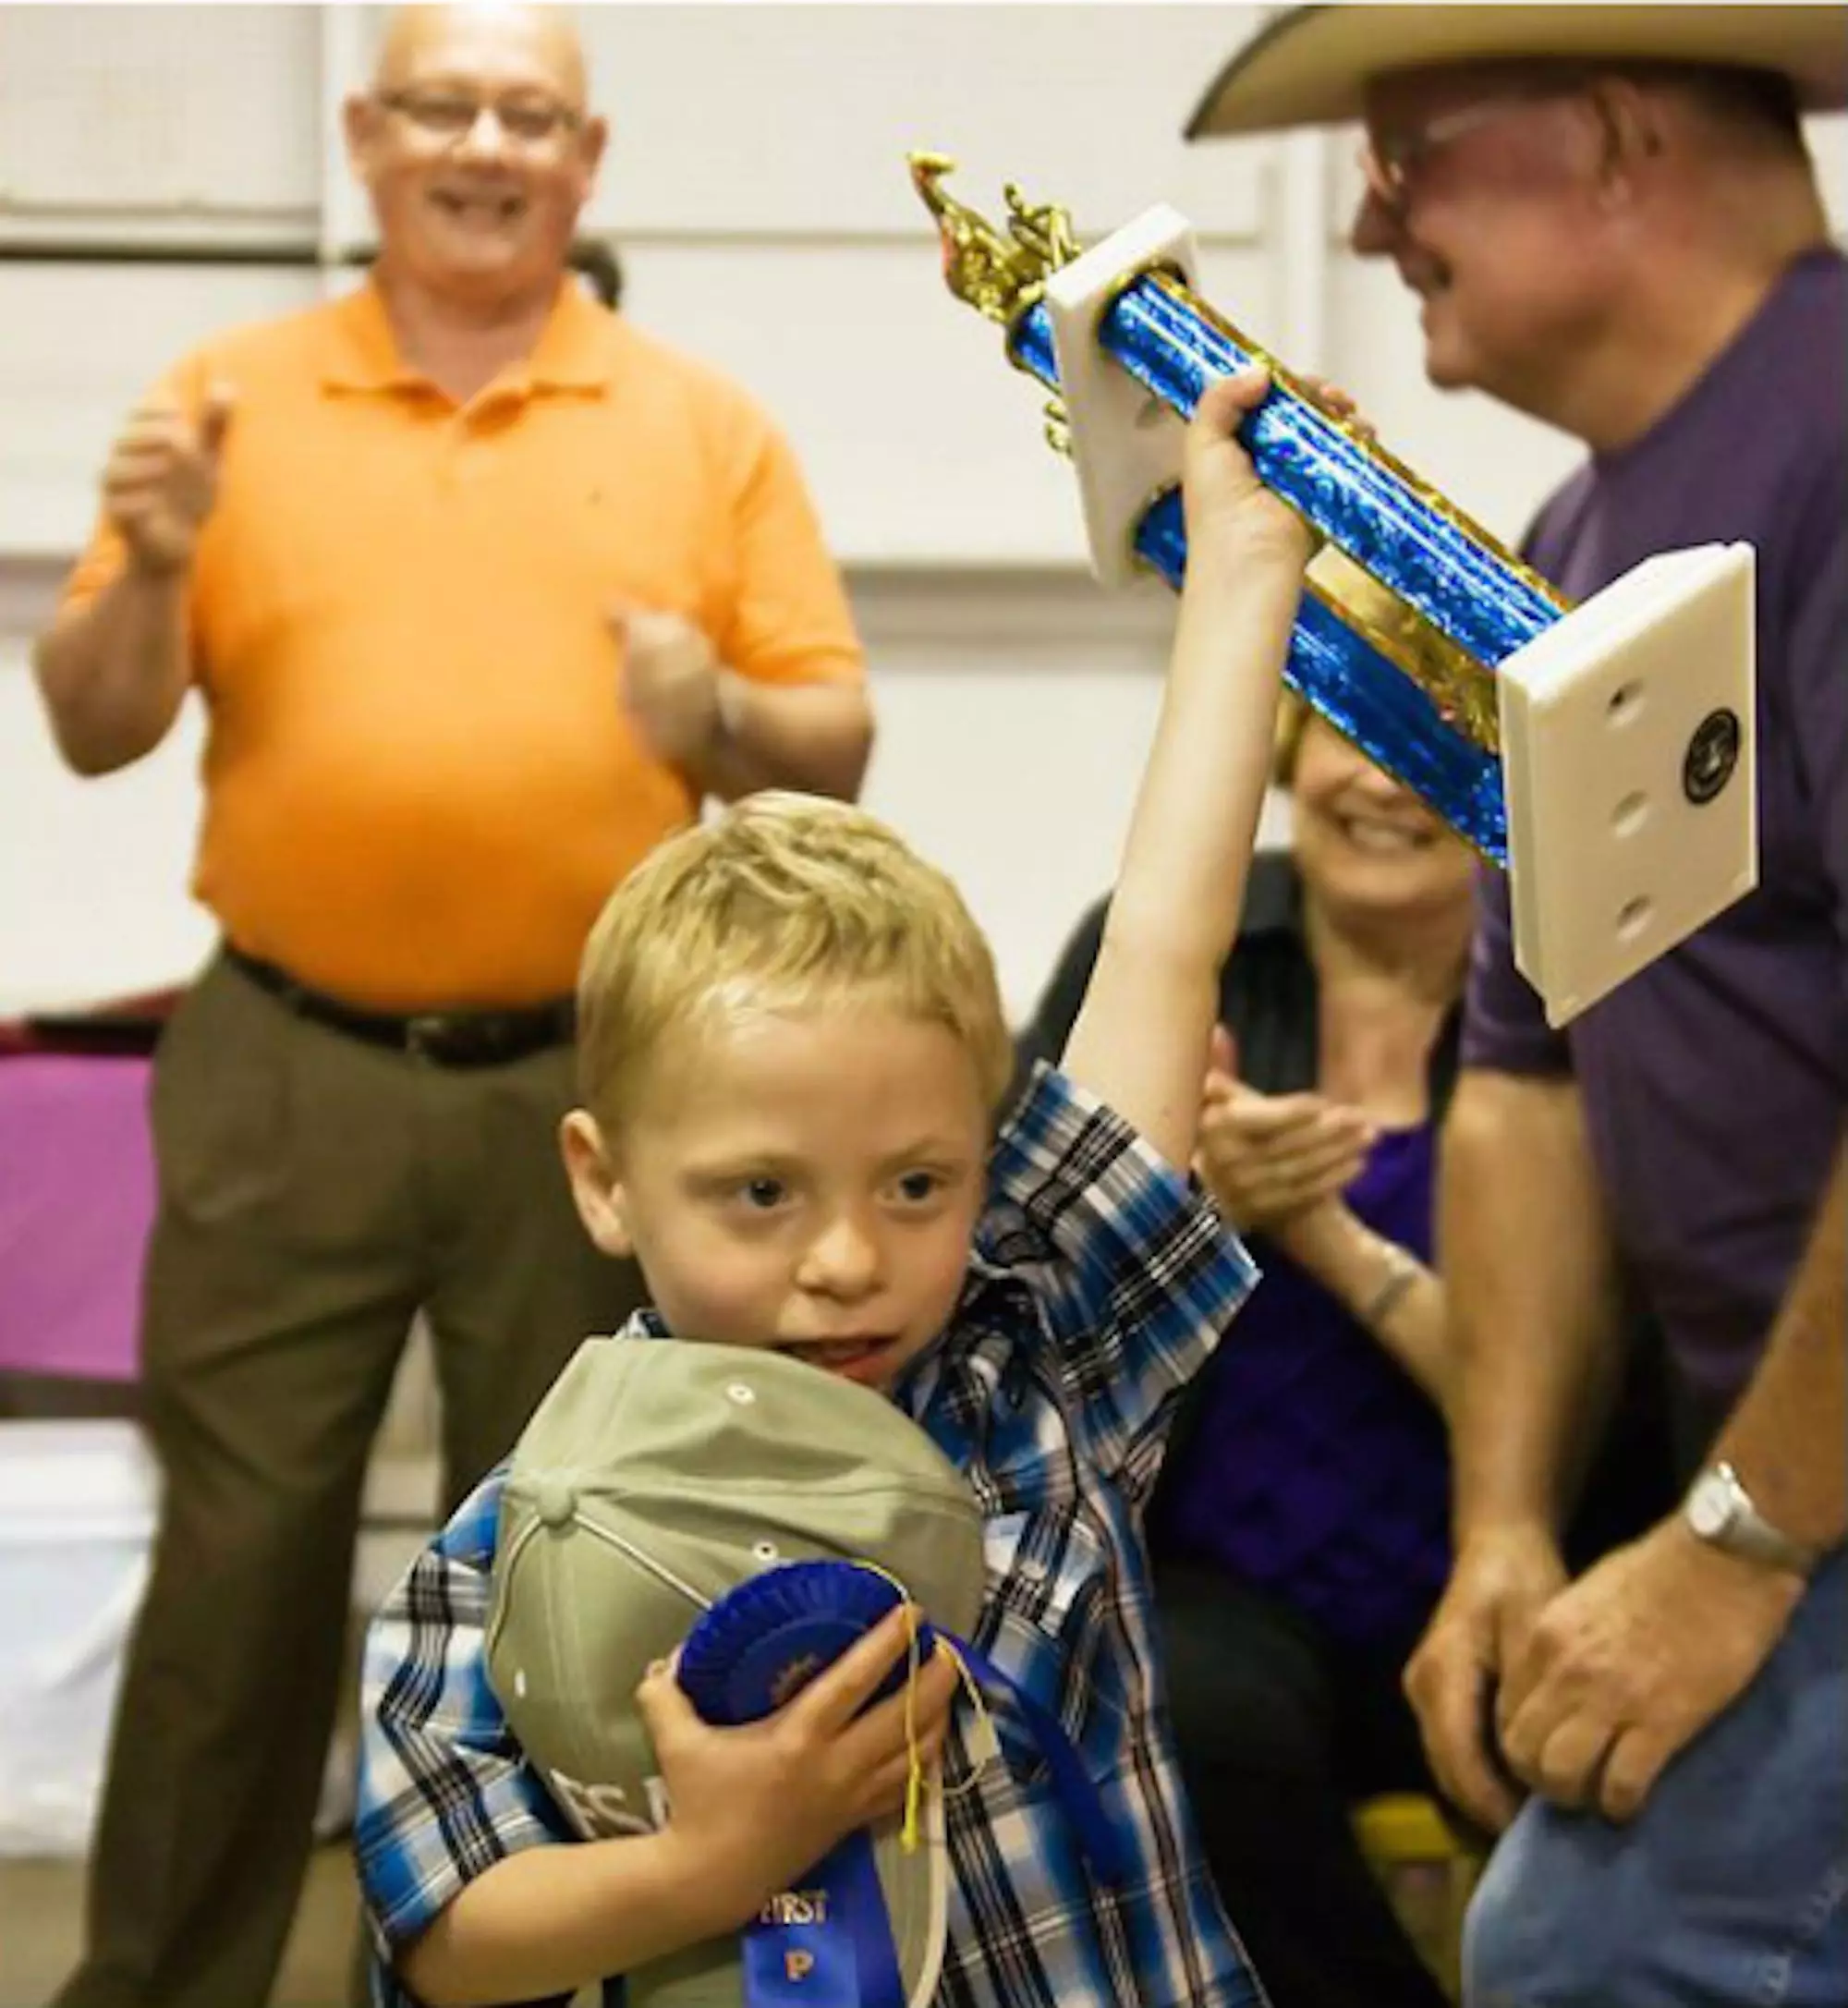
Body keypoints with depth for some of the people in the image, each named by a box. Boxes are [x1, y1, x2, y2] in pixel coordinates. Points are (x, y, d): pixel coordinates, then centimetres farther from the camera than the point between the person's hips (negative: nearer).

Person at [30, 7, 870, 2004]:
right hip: (285, 1074, 0)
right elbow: (93, 730, 4)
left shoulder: (706, 429, 5)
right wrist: (156, 569, -15)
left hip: (590, 1089, 0)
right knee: (238, 1555, 5)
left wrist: (722, 719, -16)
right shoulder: (232, 399, 5)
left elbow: (833, 743, 5)